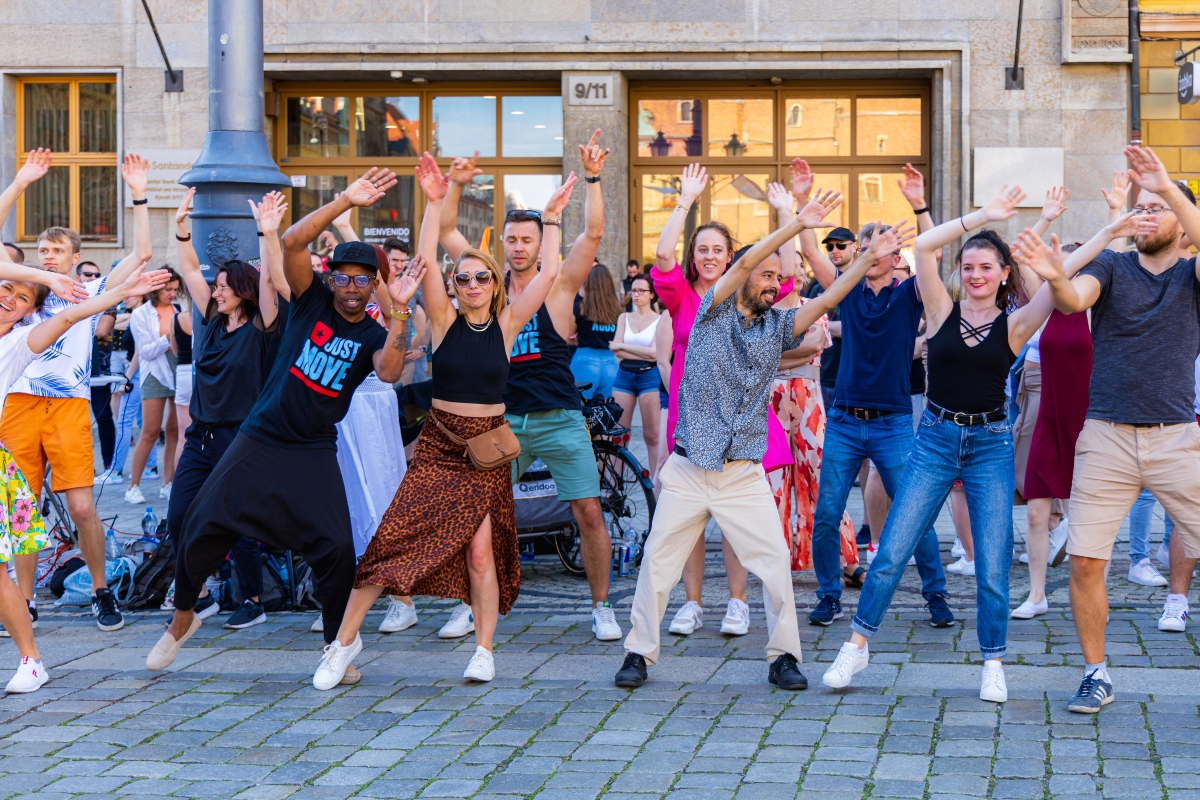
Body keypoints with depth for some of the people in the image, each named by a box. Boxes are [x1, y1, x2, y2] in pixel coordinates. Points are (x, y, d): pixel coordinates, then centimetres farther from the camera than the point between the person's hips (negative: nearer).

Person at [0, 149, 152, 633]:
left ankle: (101, 592, 9)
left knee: (82, 507, -8)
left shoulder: (90, 292, 11)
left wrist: (138, 196, 1)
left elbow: (140, 254, 6)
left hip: (70, 407, -2)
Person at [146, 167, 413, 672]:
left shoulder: (373, 336, 0)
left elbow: (389, 371, -23)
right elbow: (291, 243, -15)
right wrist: (346, 201, -22)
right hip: (260, 440, 0)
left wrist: (400, 312, -31)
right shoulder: (311, 302, 1)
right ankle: (182, 617, 22)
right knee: (202, 526, -2)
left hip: (314, 454, 0)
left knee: (336, 548, -12)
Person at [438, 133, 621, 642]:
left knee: (588, 513, -6)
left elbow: (593, 234, -12)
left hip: (559, 419, -2)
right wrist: (456, 187, -6)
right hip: (503, 420, 2)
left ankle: (601, 607, 8)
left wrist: (592, 179, -22)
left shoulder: (559, 285, 0)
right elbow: (448, 233, 6)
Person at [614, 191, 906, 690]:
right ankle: (639, 653, 13)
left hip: (745, 475, 2)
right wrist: (797, 225, -22)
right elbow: (744, 263, -13)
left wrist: (871, 257, -11)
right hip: (688, 472, -2)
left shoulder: (777, 325, 9)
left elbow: (828, 299, -1)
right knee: (658, 562, 1)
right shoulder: (714, 313, 1)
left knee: (775, 562, -5)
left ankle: (783, 656, 7)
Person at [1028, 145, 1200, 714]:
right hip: (1106, 437, 1)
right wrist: (1055, 280, -34)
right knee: (1085, 562, -3)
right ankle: (1096, 676, 11)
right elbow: (1074, 301, -12)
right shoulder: (1112, 266, 9)